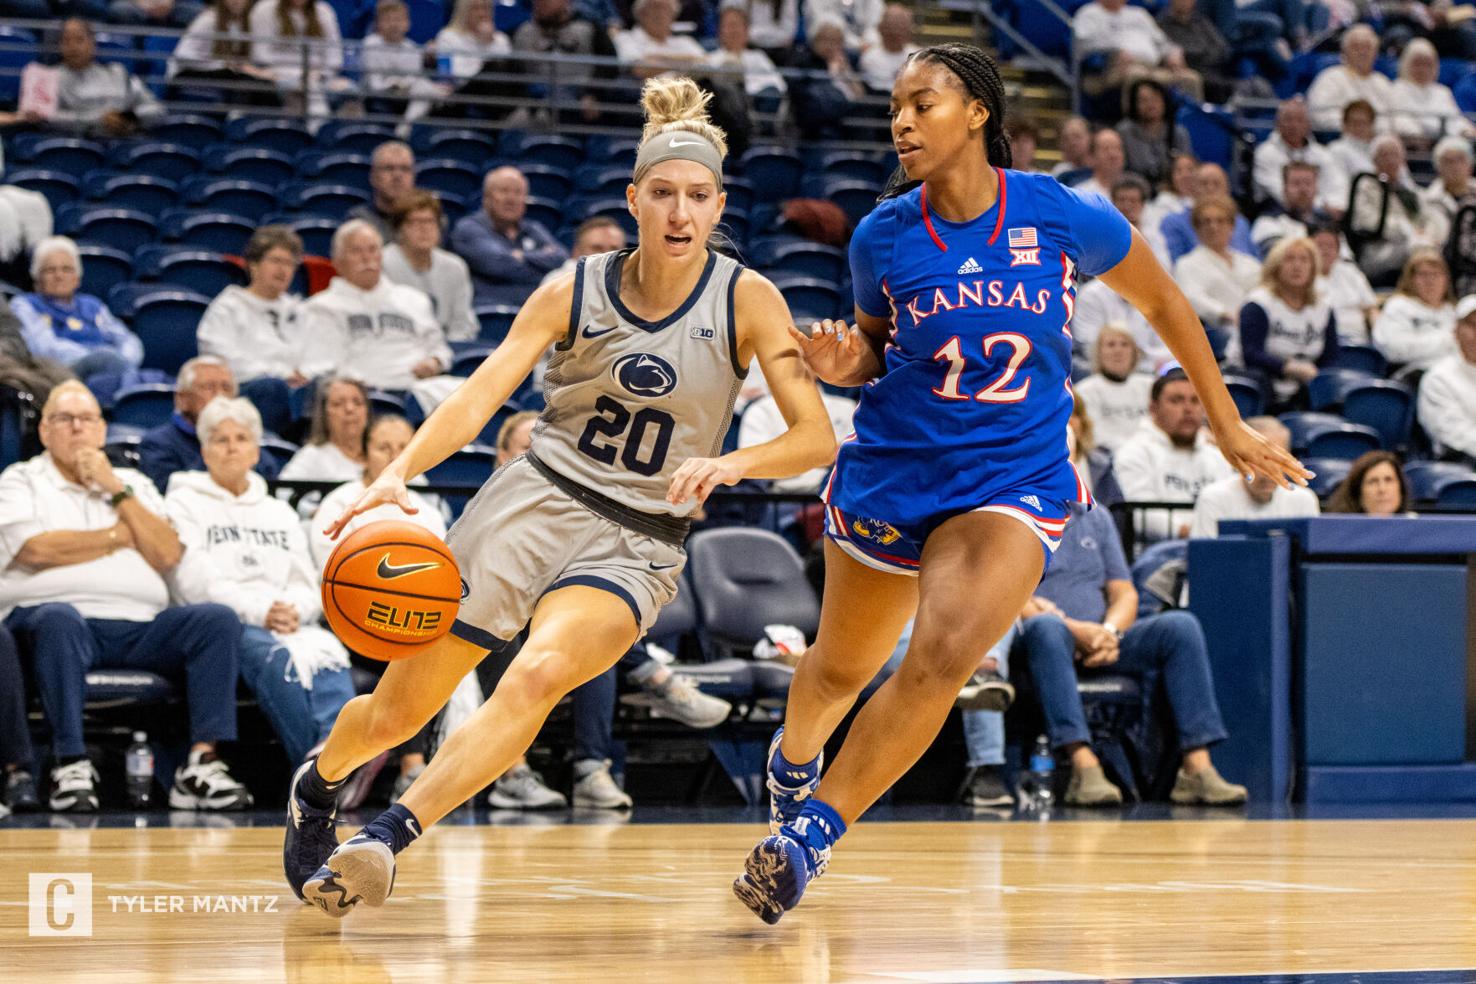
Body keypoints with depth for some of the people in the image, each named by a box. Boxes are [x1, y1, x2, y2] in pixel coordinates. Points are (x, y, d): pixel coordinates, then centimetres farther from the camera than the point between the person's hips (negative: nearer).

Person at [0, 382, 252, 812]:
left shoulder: (135, 484, 26)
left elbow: (168, 555, 10)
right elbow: (35, 549, -6)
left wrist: (116, 490, 5)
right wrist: (117, 536, 5)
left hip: (138, 628, 4)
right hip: (55, 614, -4)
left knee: (218, 620, -21)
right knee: (58, 620, -40)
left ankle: (202, 762, -30)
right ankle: (71, 767, -39)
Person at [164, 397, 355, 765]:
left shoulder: (280, 513, 31)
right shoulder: (183, 504, 14)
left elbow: (307, 584, 20)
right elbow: (193, 581, -2)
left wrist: (293, 611, -7)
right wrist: (258, 611, -17)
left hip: (290, 624, 4)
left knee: (328, 652, -35)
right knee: (278, 657, -39)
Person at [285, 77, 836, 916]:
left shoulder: (747, 301, -5)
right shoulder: (574, 293, -2)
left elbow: (818, 438, -9)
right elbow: (480, 397, -11)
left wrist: (732, 464, -29)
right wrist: (397, 477, -28)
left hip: (641, 543, -1)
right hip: (536, 501, 1)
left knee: (538, 674, -32)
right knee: (397, 711, 3)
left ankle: (389, 837, -31)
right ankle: (318, 784, 37)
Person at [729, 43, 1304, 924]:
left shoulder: (1067, 217, -11)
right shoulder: (883, 237, -6)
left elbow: (1163, 300, 6)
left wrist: (1229, 426, 12)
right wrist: (842, 365, -13)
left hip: (1013, 482, -2)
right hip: (891, 472, 3)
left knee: (944, 656, -26)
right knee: (841, 669, 19)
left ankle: (810, 833, -17)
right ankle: (792, 762, 53)